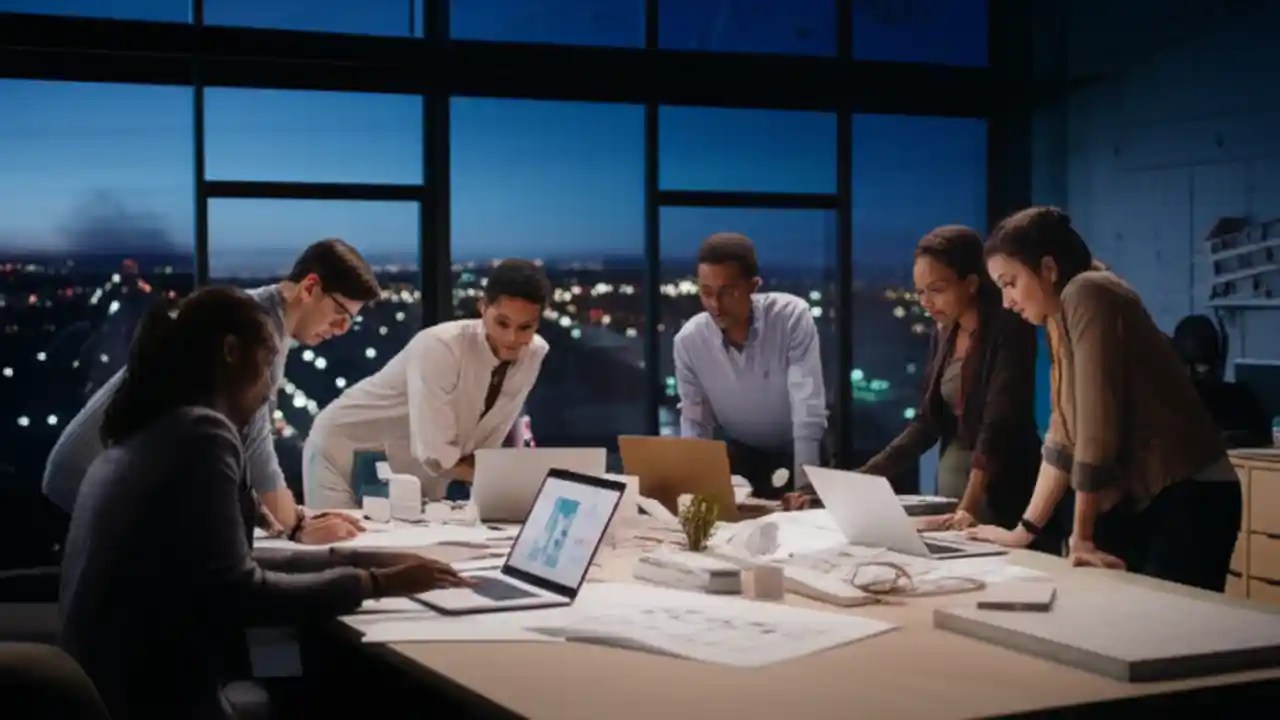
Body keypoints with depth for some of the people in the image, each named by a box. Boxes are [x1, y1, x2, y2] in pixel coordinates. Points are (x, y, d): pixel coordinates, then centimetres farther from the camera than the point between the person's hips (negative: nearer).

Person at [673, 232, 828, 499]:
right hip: (740, 456, 2)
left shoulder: (792, 317, -24)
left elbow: (809, 411, -28)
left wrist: (803, 488, -35)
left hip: (797, 454, -2)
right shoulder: (688, 340, -16)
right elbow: (694, 424, -6)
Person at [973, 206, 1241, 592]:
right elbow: (1065, 435, 15)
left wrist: (1081, 535, -12)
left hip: (1185, 501, -9)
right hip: (1137, 502, 9)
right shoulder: (1062, 319, 16)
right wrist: (1025, 530, 12)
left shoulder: (1086, 294, -12)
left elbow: (1096, 426, -17)